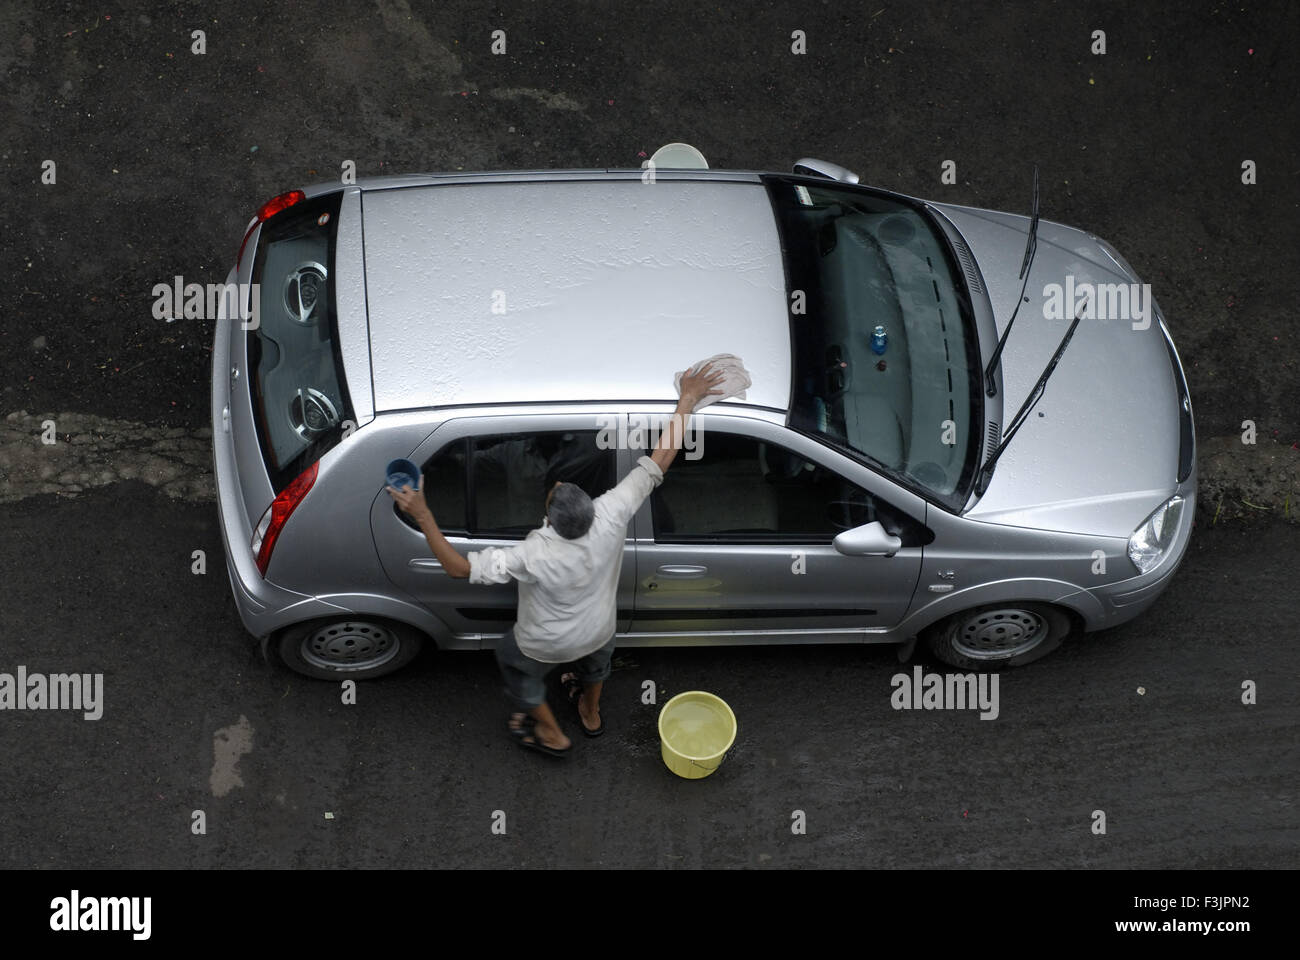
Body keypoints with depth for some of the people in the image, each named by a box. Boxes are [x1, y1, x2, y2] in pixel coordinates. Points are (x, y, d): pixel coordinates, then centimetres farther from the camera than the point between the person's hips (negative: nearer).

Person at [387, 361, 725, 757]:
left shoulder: (535, 557, -44)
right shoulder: (611, 515, -37)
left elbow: (459, 567, -36)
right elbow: (662, 458, -29)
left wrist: (421, 515, -38)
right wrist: (688, 399, -22)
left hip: (546, 646, -3)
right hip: (598, 631, 3)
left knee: (512, 659, 31)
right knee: (596, 658, 38)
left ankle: (552, 734, 50)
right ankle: (591, 714, 66)